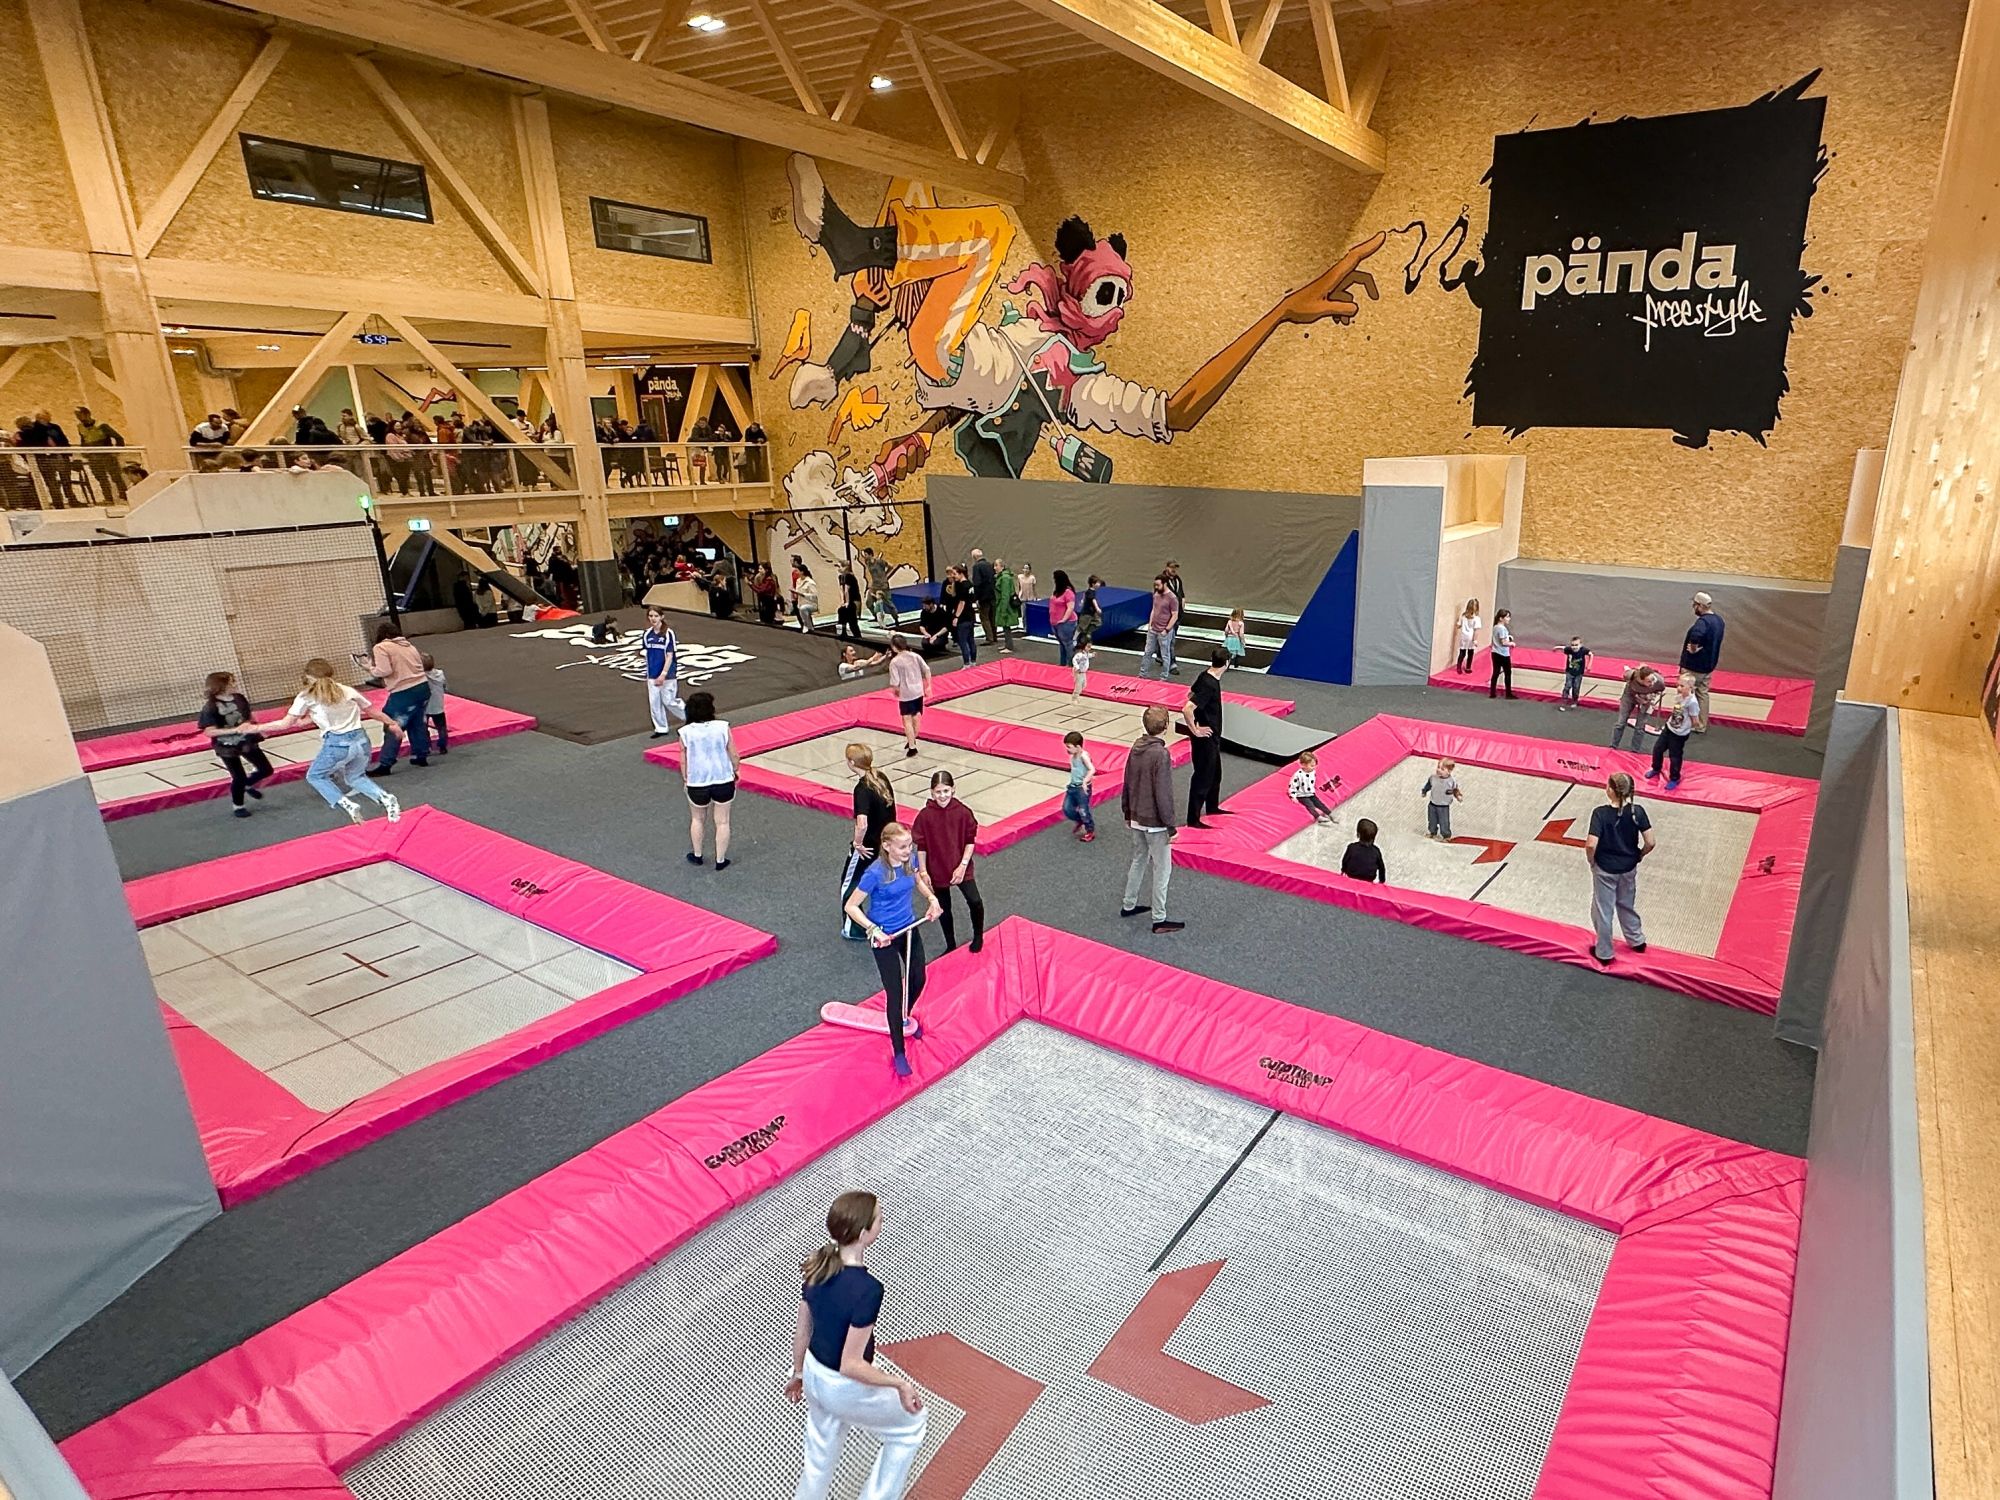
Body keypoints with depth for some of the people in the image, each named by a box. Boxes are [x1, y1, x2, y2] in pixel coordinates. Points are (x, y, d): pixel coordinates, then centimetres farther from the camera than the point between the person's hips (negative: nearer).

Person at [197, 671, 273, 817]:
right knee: (238, 778, 3)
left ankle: (247, 785, 40)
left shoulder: (239, 698, -2)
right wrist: (235, 730, -32)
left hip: (247, 742, 6)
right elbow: (209, 732, -23)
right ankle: (238, 807, 26)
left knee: (266, 770, 10)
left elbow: (250, 717, 14)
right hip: (227, 747, -6)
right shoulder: (210, 707, -19)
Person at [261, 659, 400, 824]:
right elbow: (373, 711, 20)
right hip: (361, 740, 4)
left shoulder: (306, 697, 5)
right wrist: (392, 723, 34)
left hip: (337, 744, -4)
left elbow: (286, 724, 5)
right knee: (355, 777, 29)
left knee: (315, 776, 23)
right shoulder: (348, 690, 14)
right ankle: (385, 798, 1)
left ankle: (348, 805, 2)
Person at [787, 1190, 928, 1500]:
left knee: (820, 1460, 30)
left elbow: (802, 1331, 1)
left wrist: (798, 1374, 17)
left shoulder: (819, 1265, -12)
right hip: (845, 1390, -6)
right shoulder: (867, 1290, -35)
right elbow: (851, 1365, -28)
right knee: (912, 1425, 22)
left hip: (814, 1375, 6)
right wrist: (900, 1383, -16)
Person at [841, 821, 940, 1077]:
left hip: (909, 929, 6)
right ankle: (898, 1053, 14)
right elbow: (850, 906, -20)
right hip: (885, 937, -6)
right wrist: (873, 929, -29)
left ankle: (904, 1018, 50)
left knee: (918, 981, 19)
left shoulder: (910, 859, -11)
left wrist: (931, 898, -3)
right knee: (895, 993, -1)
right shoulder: (875, 873, -28)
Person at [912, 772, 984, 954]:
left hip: (960, 869, -1)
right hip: (937, 871, 1)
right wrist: (923, 872, -5)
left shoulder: (963, 812, -12)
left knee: (975, 902, -14)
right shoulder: (925, 815, -13)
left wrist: (963, 866, -12)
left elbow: (970, 841, -6)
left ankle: (978, 936, 15)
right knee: (943, 909, 14)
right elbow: (921, 846, -5)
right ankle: (951, 945, 35)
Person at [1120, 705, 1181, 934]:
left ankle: (1129, 906, 35)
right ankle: (1159, 920, 11)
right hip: (1155, 823, -8)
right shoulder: (1160, 754, -23)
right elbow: (1163, 794, -21)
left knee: (1139, 861, 23)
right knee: (1162, 869, 4)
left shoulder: (1136, 748, 0)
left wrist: (1127, 812, 21)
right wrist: (1171, 827, -13)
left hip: (1137, 819, 8)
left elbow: (1127, 784, 9)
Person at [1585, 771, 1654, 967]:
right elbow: (1650, 843, -12)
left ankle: (1604, 953, 26)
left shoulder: (1600, 813, -24)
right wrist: (1639, 856, 8)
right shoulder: (1637, 811, -13)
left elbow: (1591, 845, -29)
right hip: (1629, 868, 4)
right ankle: (1637, 940, 46)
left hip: (1604, 869, -4)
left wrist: (1590, 861, -9)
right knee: (1627, 905, 28)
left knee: (1603, 910, 13)